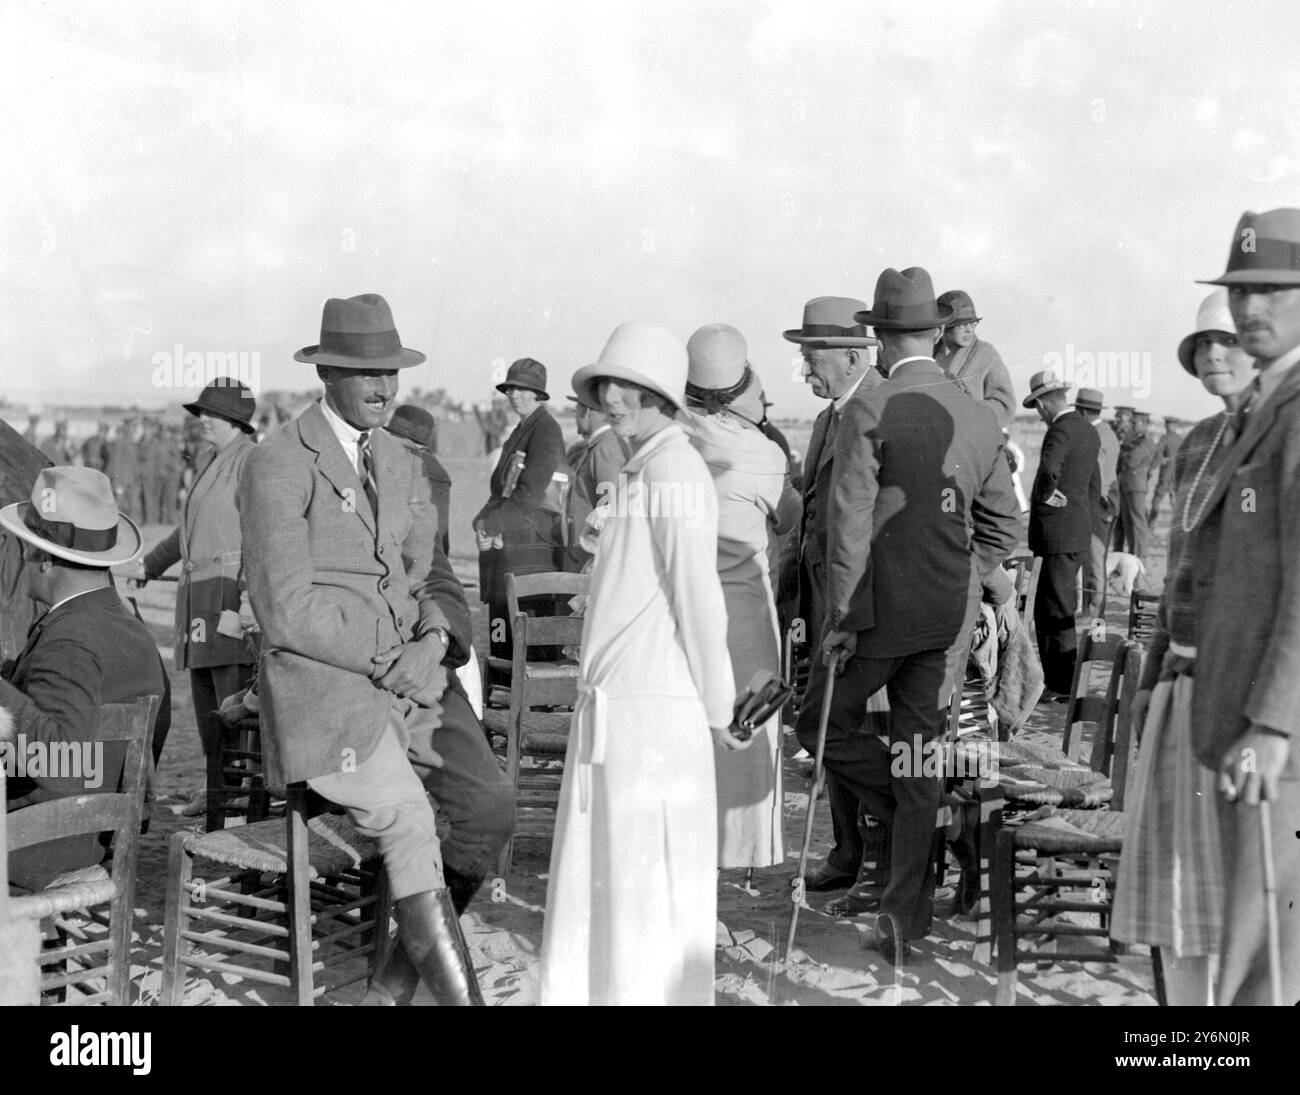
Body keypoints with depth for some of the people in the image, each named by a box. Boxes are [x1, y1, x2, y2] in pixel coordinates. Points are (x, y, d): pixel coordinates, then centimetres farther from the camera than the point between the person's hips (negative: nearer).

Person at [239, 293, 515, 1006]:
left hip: (411, 674, 6)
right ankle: (460, 995, -16)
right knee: (408, 824, -25)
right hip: (322, 682, -6)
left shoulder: (401, 464, 15)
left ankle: (396, 985, 2)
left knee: (489, 807, -13)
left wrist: (437, 640, -4)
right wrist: (385, 660, -14)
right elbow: (286, 612, -13)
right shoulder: (277, 466, -7)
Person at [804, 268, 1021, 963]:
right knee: (919, 757, 12)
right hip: (951, 620, 6)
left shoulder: (869, 413, -12)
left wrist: (842, 619, -9)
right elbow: (1003, 527, 11)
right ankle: (905, 918, 17)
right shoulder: (981, 419, 5)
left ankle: (908, 819, 4)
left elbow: (849, 525, -15)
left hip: (881, 611, -6)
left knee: (821, 725, 15)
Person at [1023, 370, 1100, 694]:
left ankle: (1069, 685, 1)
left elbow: (1048, 470, -34)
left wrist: (1043, 497, -15)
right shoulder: (1089, 431, 15)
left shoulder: (1061, 429, -15)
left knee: (1057, 611, -3)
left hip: (1057, 533, -9)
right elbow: (1094, 488, 21)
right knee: (1048, 609, 16)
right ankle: (1055, 678, 23)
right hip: (1081, 534, 9)